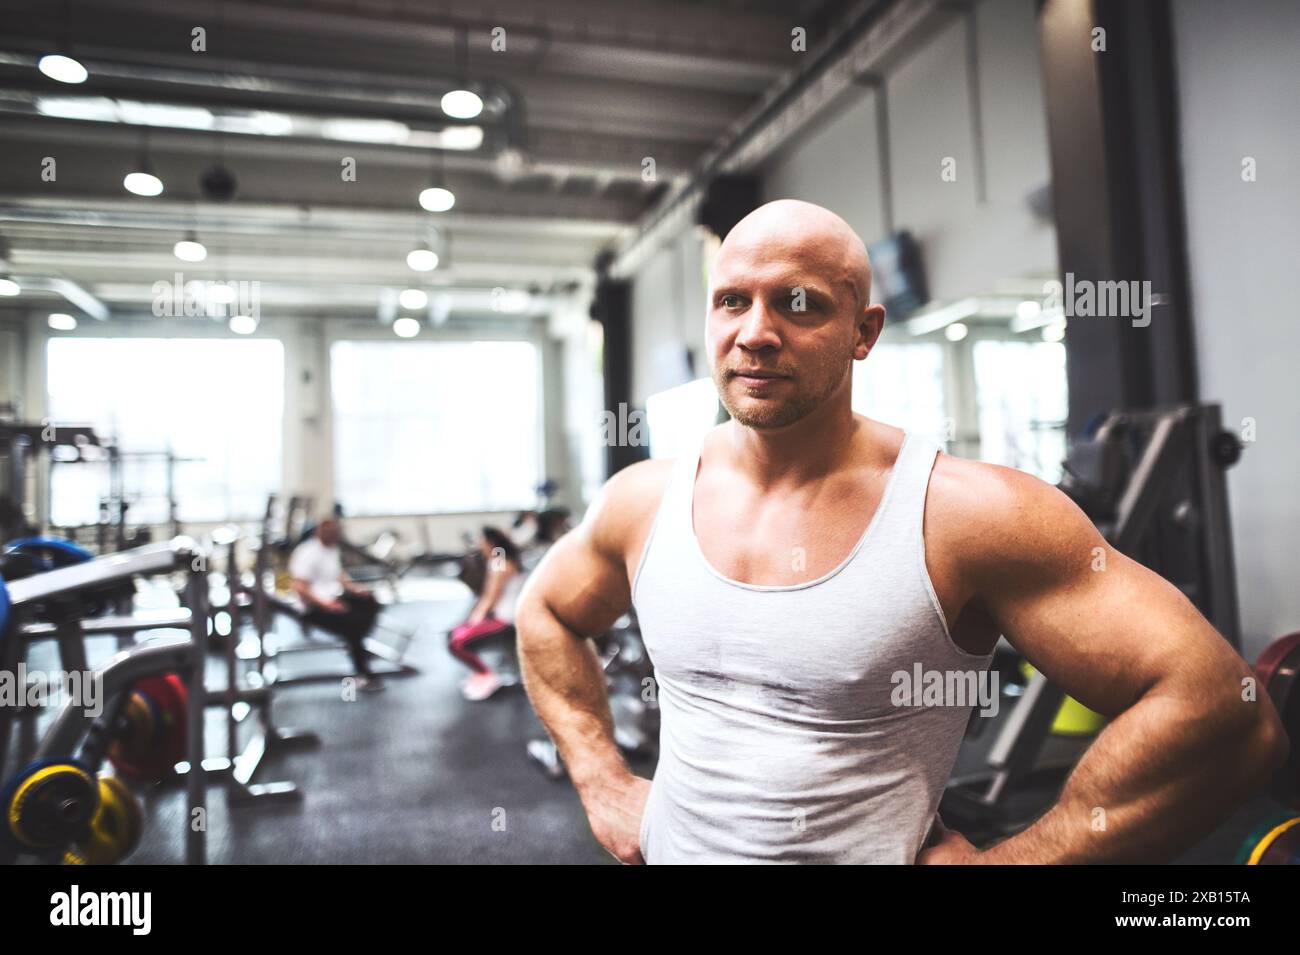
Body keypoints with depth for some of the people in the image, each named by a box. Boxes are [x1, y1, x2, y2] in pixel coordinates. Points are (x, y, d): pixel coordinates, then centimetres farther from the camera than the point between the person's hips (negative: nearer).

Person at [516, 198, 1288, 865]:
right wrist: (604, 784, 3)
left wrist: (995, 859, -19)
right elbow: (546, 614, 11)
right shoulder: (641, 502, -6)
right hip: (669, 845, 4)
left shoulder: (967, 514, -19)